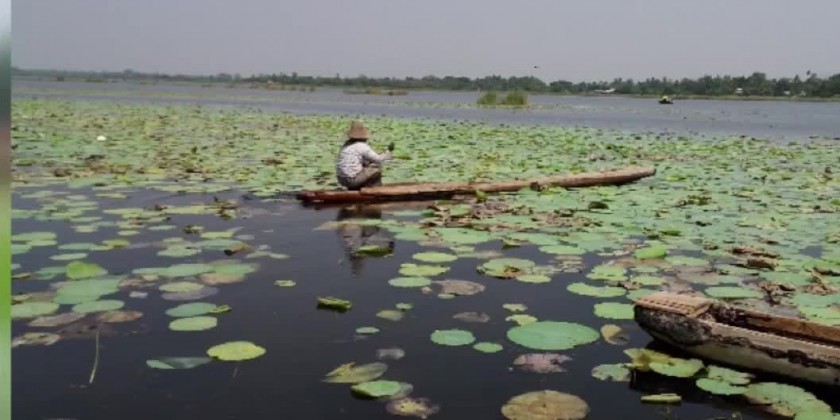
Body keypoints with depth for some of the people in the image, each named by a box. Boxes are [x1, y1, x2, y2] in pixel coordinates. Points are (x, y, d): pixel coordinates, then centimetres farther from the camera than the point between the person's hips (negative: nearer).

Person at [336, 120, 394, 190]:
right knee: (377, 168, 4)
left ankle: (353, 189, 20)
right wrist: (389, 151, 8)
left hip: (342, 179, 8)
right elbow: (378, 159, -6)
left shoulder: (346, 144, 12)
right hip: (352, 179, -8)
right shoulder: (361, 146, -11)